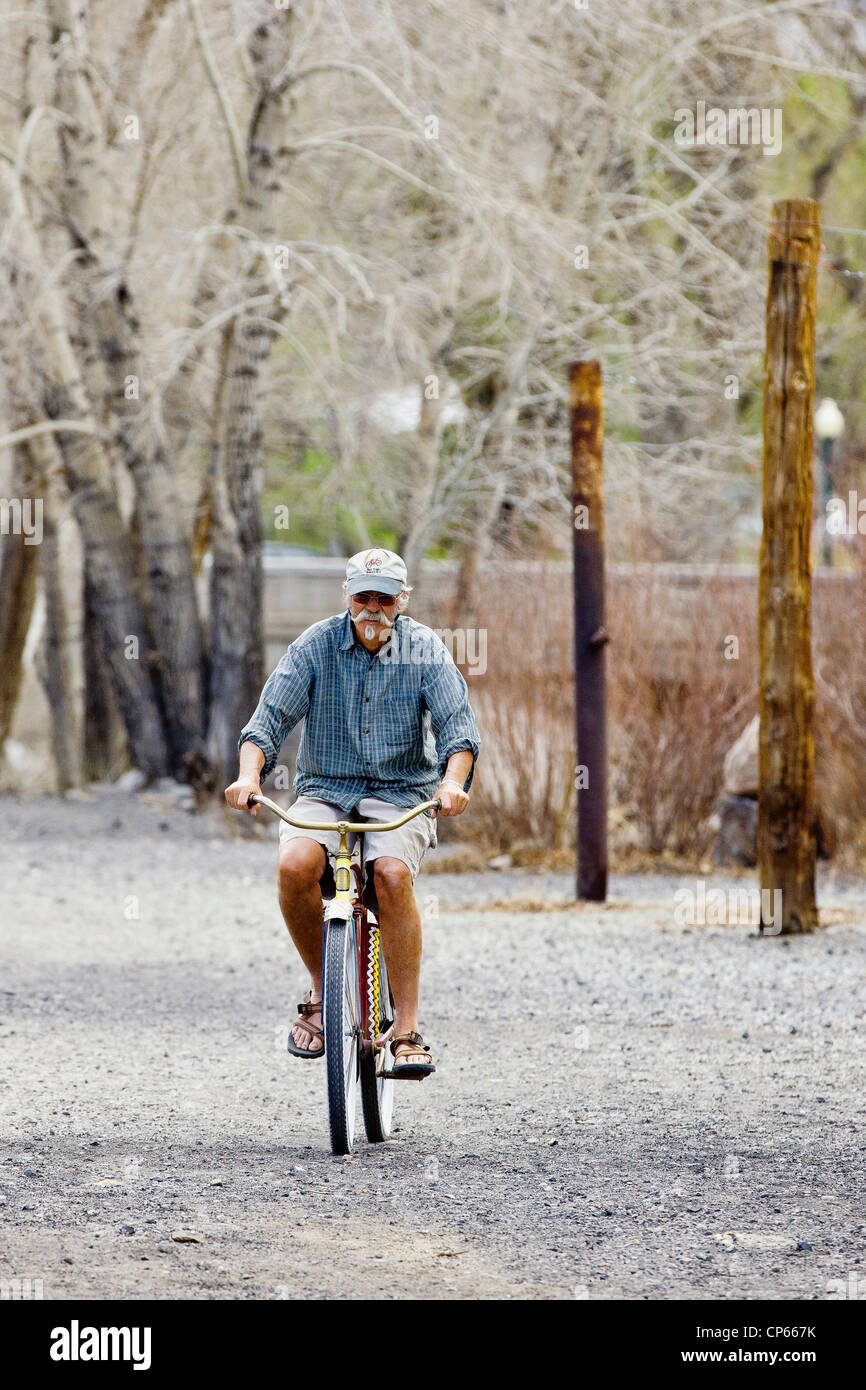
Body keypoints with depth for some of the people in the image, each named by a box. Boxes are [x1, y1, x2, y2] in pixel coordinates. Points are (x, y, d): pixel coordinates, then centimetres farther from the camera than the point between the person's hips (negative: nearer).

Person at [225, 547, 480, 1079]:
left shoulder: (425, 649, -1)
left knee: (392, 873, -33)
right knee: (295, 865, -31)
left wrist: (454, 780, -30)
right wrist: (250, 773, -26)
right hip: (324, 791, 1)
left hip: (401, 794, -1)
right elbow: (271, 716, -6)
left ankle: (408, 1030, -28)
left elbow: (457, 724, -9)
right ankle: (323, 991, -6)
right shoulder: (317, 645, 0)